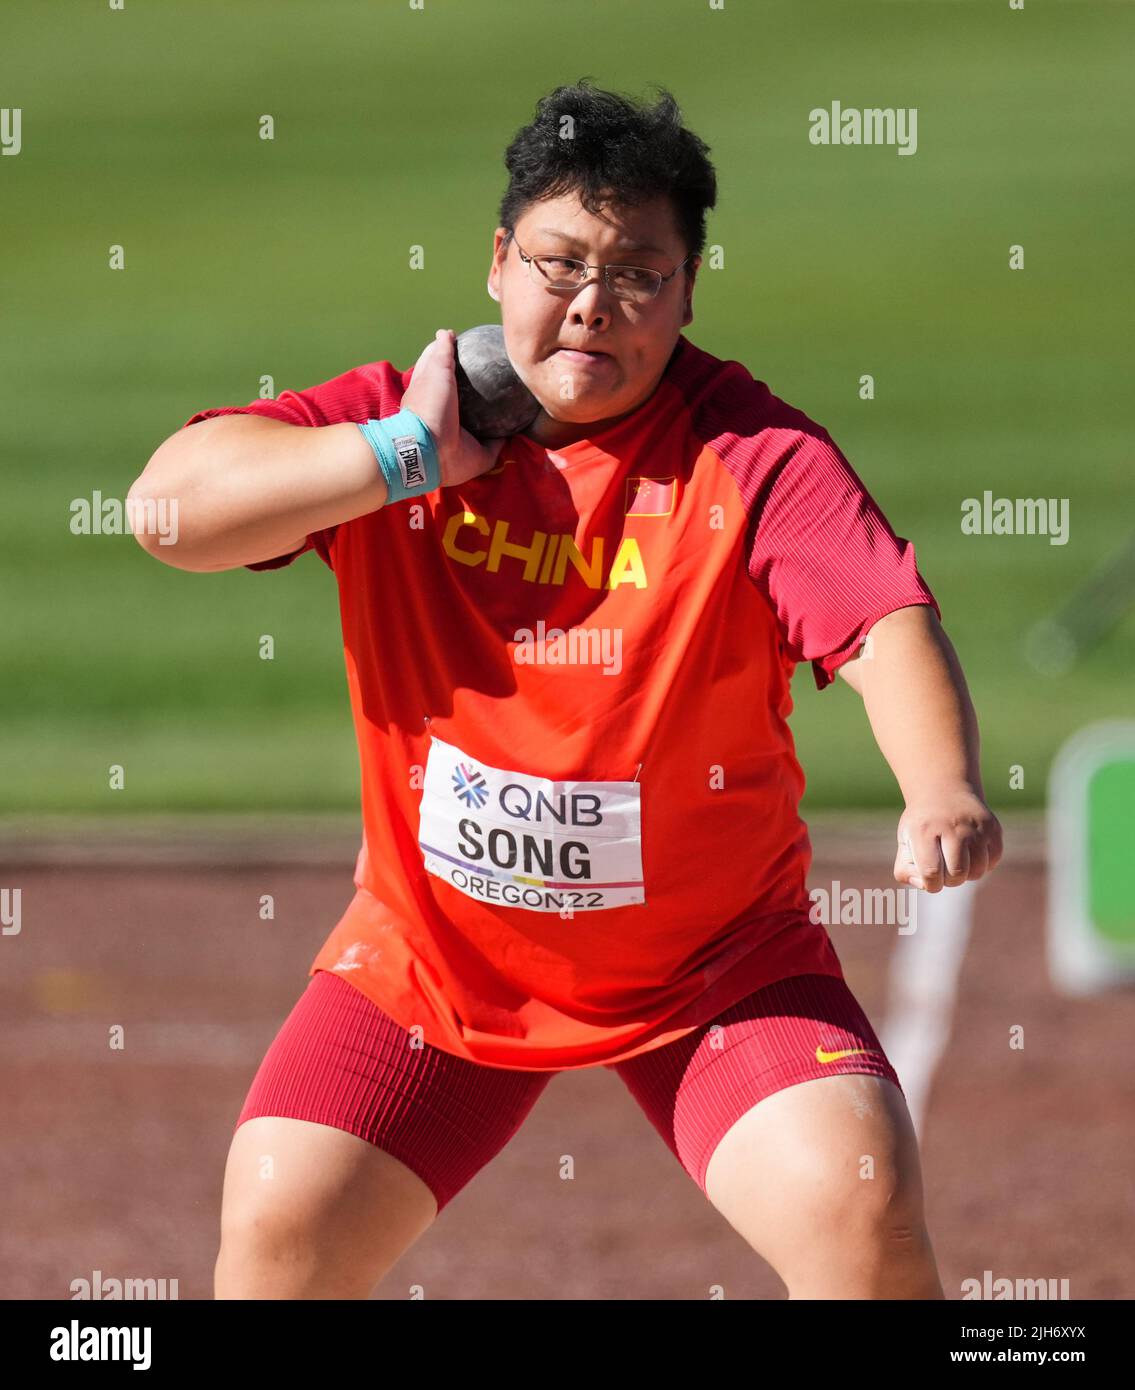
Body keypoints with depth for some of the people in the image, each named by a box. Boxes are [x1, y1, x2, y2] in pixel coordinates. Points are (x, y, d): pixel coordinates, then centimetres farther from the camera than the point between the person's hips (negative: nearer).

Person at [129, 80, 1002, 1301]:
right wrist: (410, 457, -22)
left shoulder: (754, 457, -14)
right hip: (433, 955, 2)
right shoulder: (393, 421, -6)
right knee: (278, 1227, -6)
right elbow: (169, 505, -16)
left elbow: (888, 626, -29)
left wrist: (941, 790, -49)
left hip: (717, 966, -2)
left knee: (859, 1205, -21)